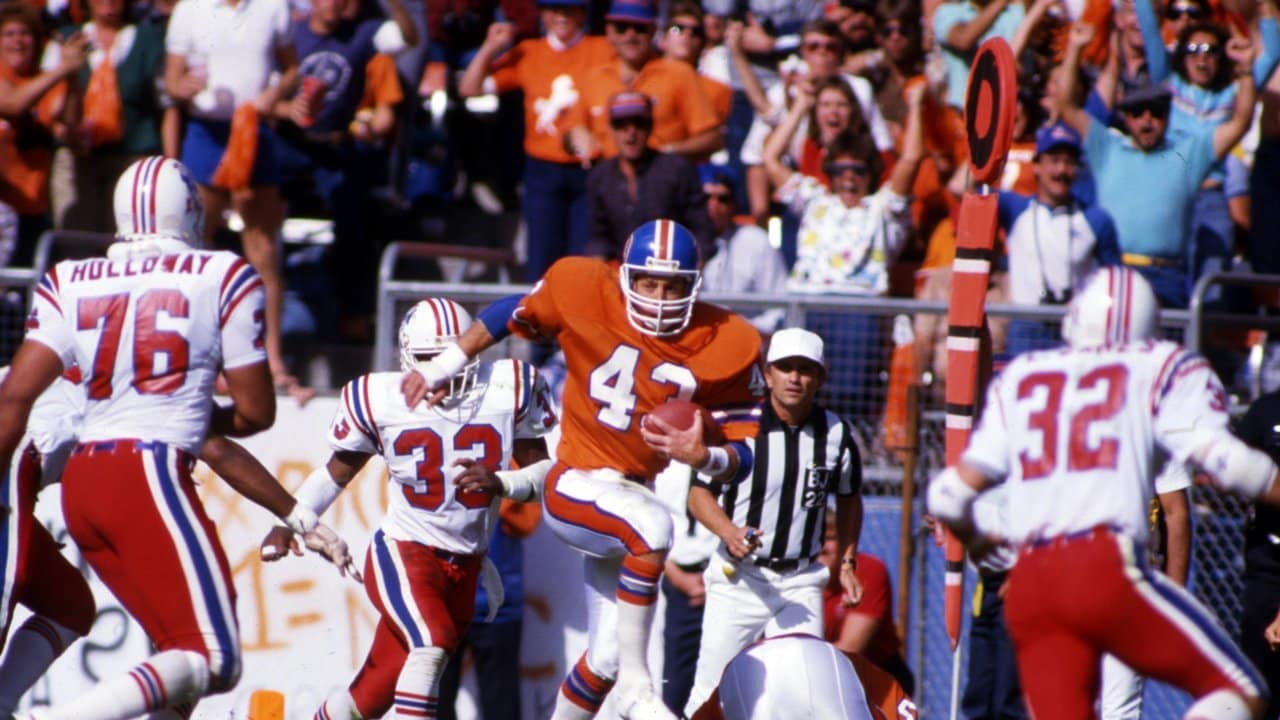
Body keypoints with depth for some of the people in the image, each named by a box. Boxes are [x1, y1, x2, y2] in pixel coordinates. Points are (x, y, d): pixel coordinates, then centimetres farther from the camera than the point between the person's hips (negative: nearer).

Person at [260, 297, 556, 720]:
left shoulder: (507, 391, -5)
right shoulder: (380, 400, -6)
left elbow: (544, 471, 0)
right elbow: (338, 470, 9)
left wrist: (500, 482, -20)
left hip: (465, 569, 3)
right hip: (404, 554, -3)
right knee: (431, 644, -28)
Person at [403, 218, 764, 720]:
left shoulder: (727, 345, -10)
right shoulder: (583, 290, -14)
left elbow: (743, 452, -6)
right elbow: (509, 315, 4)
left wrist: (703, 456, -27)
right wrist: (440, 369, 10)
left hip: (630, 493, 5)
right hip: (575, 488, -5)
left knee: (605, 659, 11)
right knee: (653, 526, -36)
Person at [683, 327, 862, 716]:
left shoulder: (836, 433, 1)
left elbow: (848, 498, 18)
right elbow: (699, 493, -6)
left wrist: (847, 561, 10)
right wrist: (729, 533, -24)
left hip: (802, 580, 2)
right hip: (739, 578, -2)